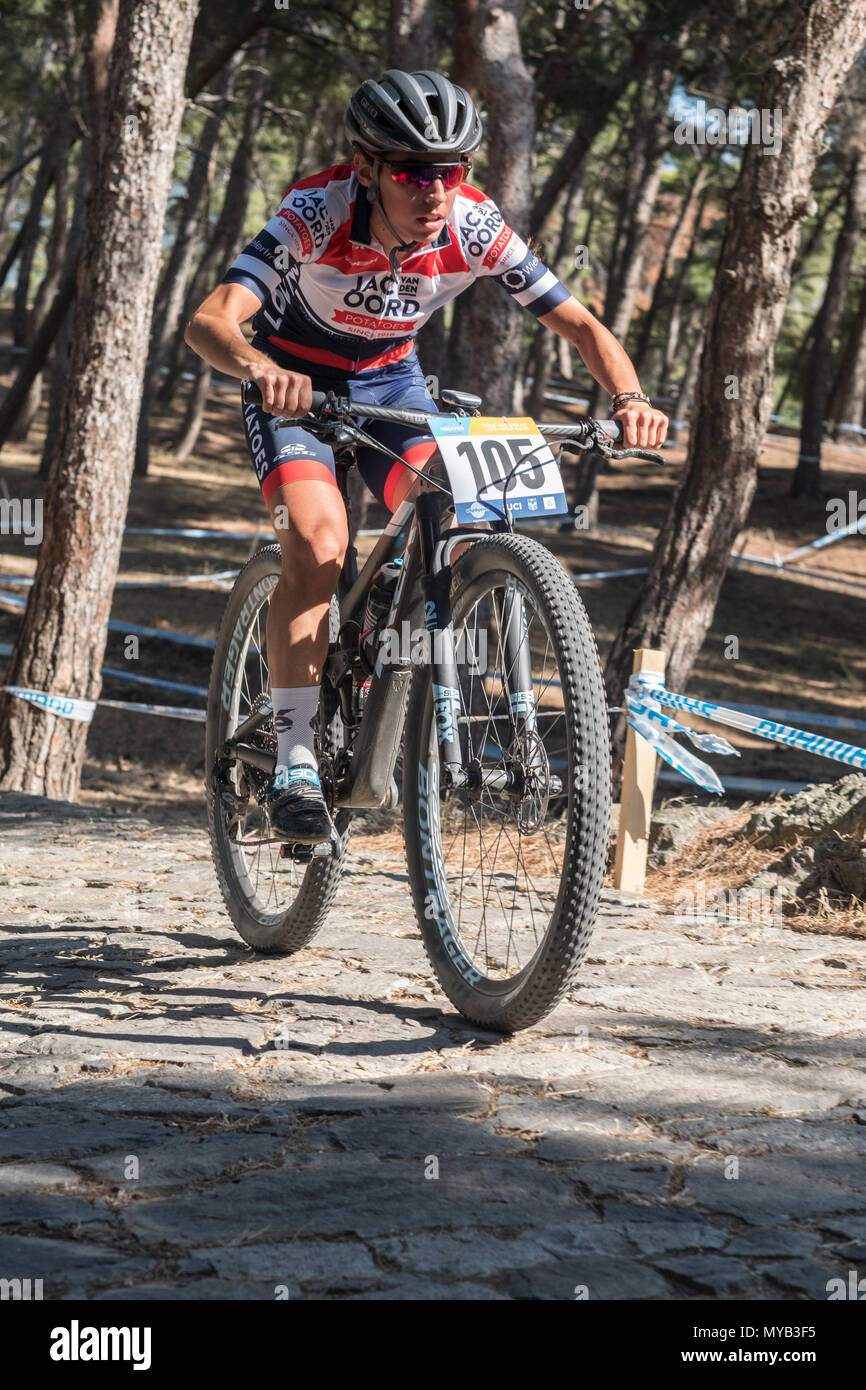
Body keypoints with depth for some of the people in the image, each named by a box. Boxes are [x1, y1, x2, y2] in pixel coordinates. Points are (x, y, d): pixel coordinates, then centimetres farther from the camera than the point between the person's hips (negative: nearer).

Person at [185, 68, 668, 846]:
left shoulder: (475, 230, -24)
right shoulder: (314, 216, -32)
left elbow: (577, 322, -19)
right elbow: (210, 322, -42)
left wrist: (628, 397, -38)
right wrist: (260, 368, -64)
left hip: (392, 381, 3)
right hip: (294, 384, -3)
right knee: (318, 544, -25)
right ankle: (295, 765, -20)